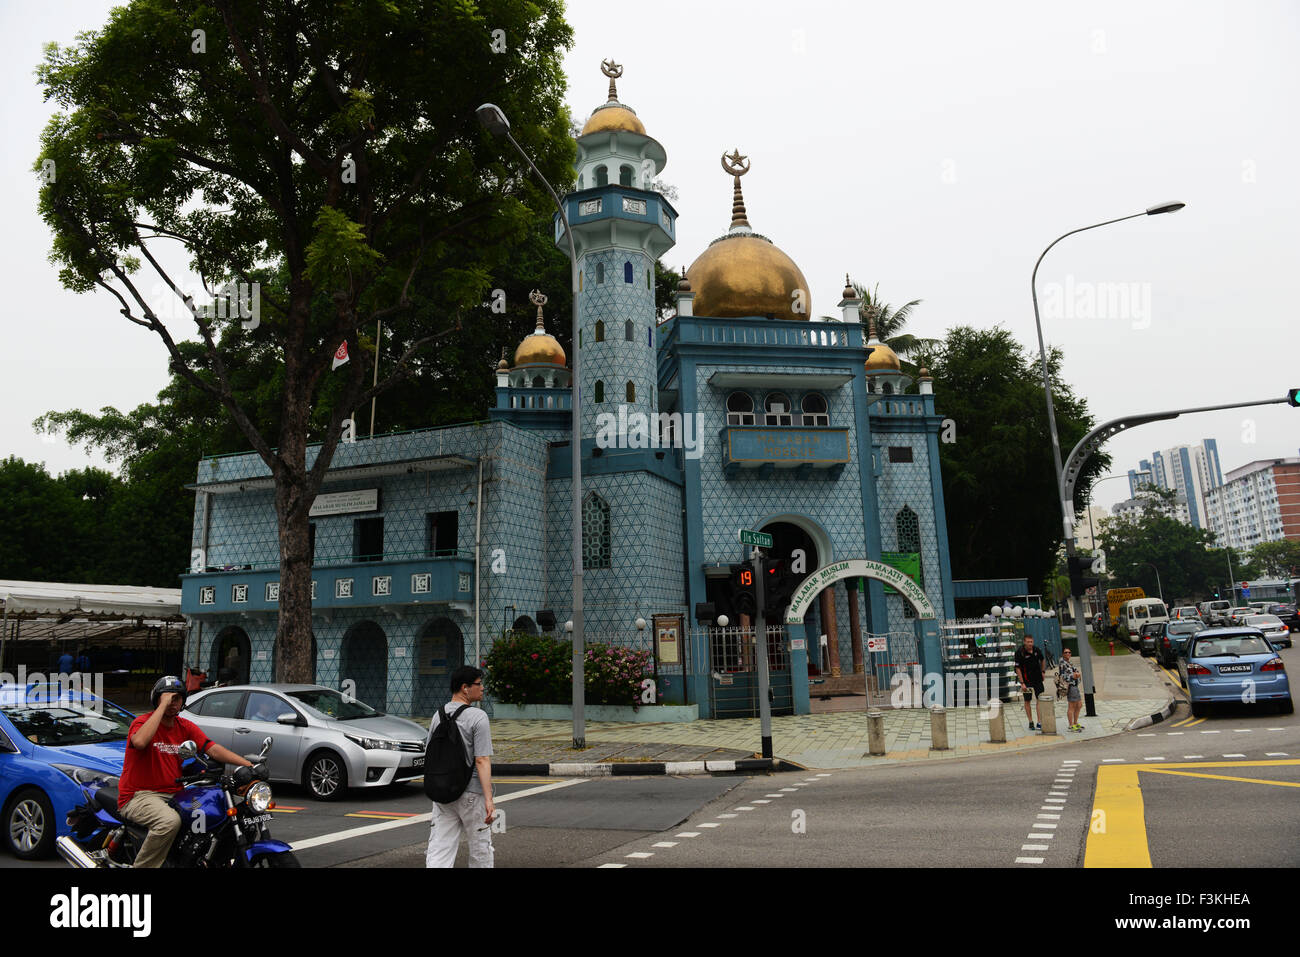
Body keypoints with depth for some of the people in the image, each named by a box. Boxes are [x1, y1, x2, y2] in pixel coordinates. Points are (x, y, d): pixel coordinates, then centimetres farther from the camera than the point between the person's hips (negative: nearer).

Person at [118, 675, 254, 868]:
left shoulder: (186, 727, 9)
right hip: (139, 796, -6)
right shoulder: (142, 721, -6)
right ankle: (142, 866, -16)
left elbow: (213, 749, -3)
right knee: (170, 820, -34)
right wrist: (163, 706, -24)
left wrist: (248, 764, -18)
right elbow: (139, 741, -32)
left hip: (174, 794, 6)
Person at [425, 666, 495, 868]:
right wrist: (489, 799, -20)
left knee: (439, 851, 5)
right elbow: (482, 760, -19)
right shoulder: (478, 717, -13)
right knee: (480, 847, 11)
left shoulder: (438, 715, 7)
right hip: (471, 793, -6)